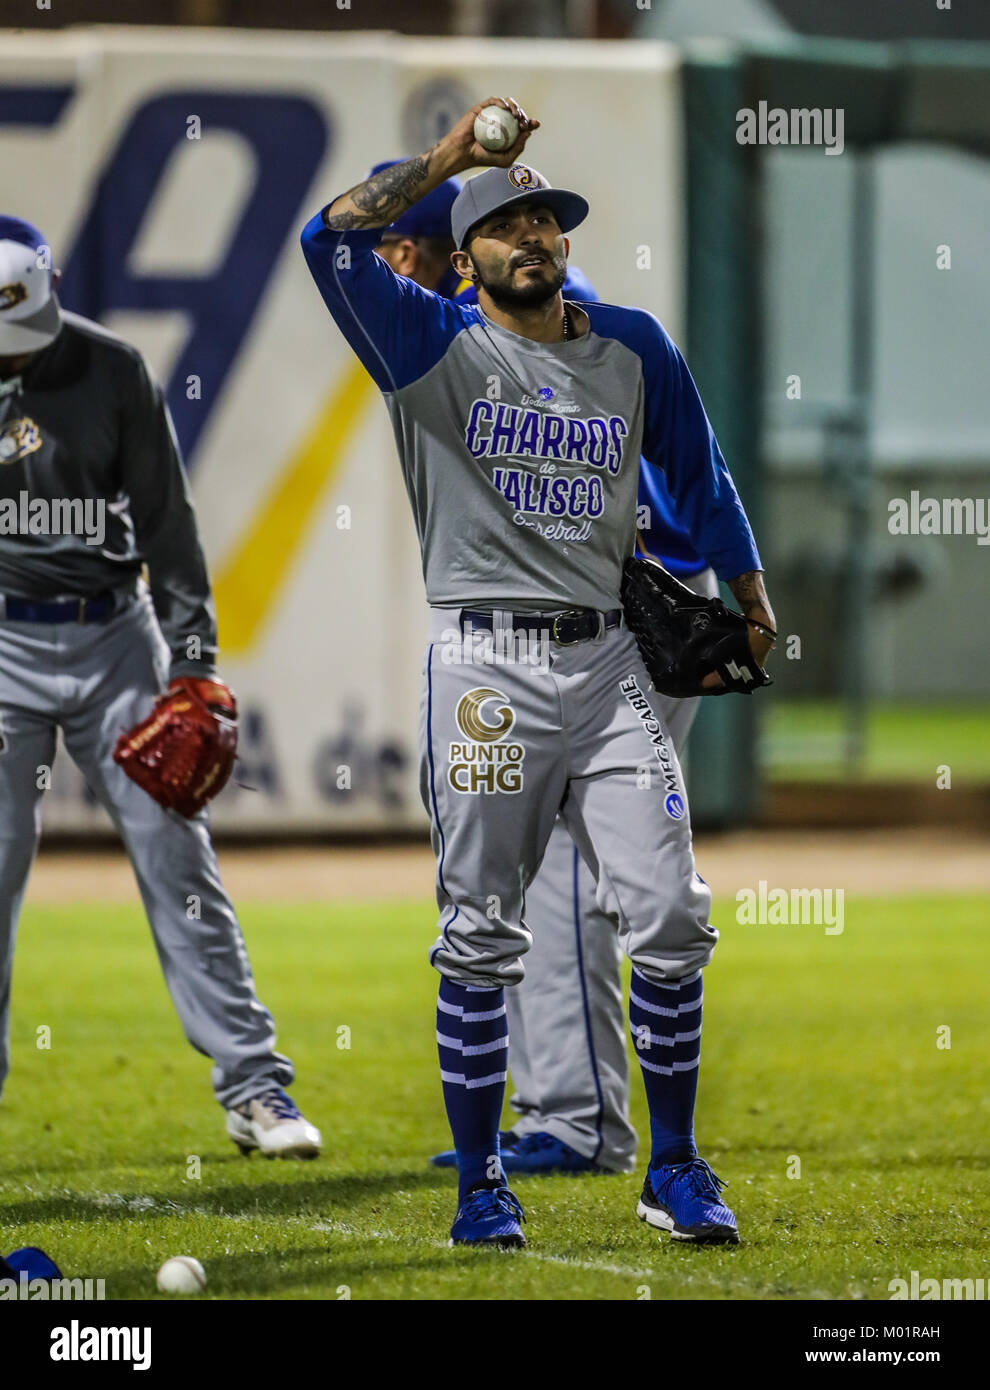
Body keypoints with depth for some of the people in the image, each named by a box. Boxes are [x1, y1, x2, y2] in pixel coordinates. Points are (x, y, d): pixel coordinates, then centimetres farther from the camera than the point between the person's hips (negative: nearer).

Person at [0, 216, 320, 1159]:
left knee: (176, 856, -1)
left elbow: (165, 516, 5)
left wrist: (191, 647, 0)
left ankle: (254, 1090, 1)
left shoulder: (112, 371, 0)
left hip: (115, 633, 1)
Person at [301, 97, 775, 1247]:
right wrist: (447, 157, -13)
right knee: (481, 938, 1)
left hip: (610, 663, 3)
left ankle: (675, 1175, 5)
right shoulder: (434, 346, 2)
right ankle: (479, 1186, 9)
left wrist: (749, 594, 25)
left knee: (670, 918, -5)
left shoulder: (631, 349, 12)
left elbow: (695, 471, 25)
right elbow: (332, 243, -13)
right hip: (487, 666, -3)